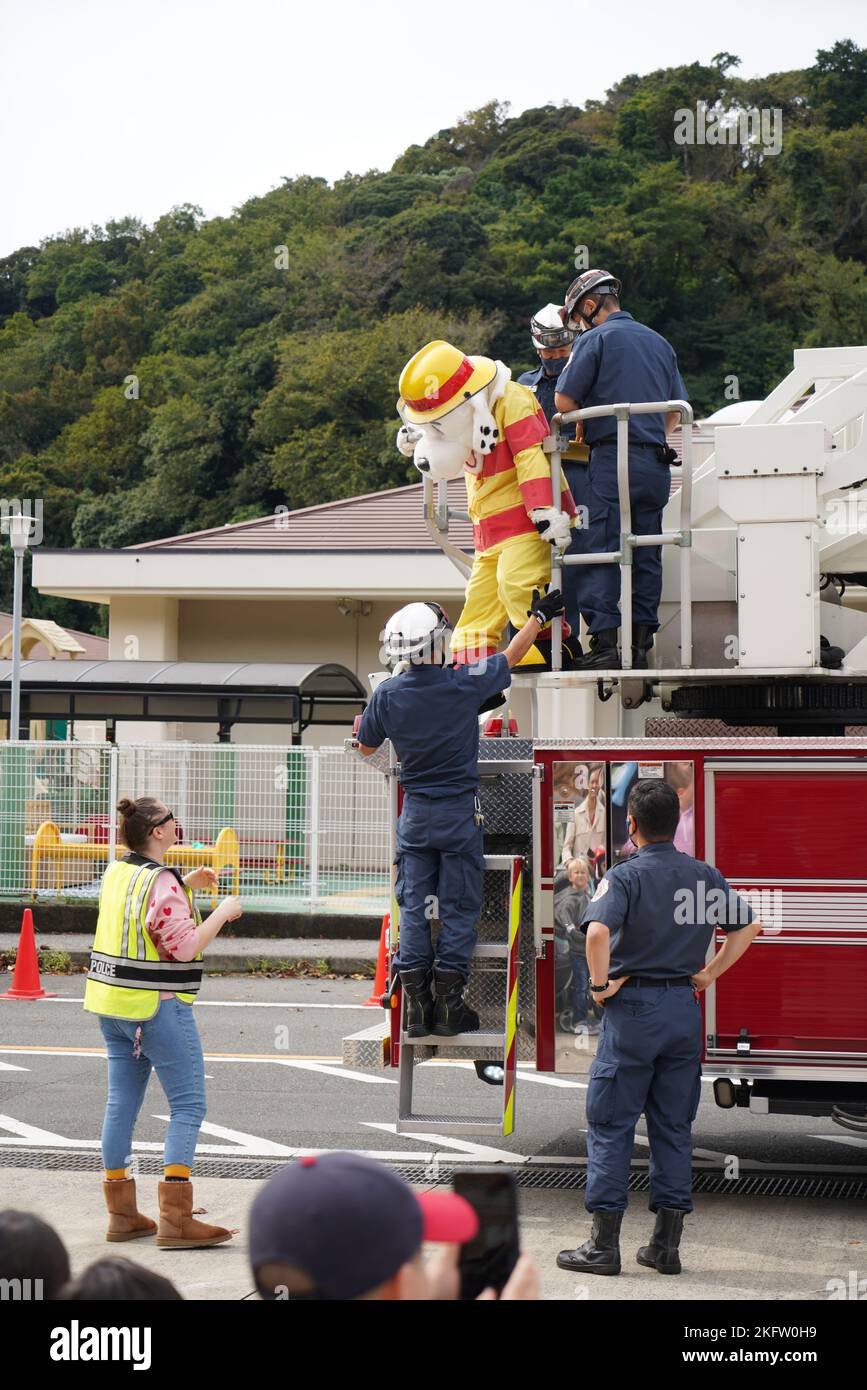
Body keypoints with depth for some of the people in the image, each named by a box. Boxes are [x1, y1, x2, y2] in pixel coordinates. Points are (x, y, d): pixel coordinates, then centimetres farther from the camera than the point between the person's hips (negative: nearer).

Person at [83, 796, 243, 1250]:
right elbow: (185, 946, -20)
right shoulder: (159, 881, -18)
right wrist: (222, 913, -9)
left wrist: (187, 886, 20)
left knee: (122, 1101, 12)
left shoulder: (117, 872, 9)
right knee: (188, 1105, -4)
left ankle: (122, 1215, 18)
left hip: (110, 1000, 9)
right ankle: (176, 1219, -10)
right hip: (156, 1007, -9)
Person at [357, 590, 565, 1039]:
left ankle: (416, 1005, 5)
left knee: (413, 906, 8)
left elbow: (366, 748, 7)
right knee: (458, 907, 4)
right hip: (459, 811, -2)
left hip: (415, 813, 2)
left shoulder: (387, 694, -7)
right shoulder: (465, 684, -13)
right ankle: (448, 1003, 3)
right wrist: (538, 616, 20)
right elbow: (510, 657, 5)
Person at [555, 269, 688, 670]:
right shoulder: (659, 342, 17)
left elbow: (564, 400, -6)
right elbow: (677, 408, 21)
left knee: (603, 551, -5)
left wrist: (583, 428, 12)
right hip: (656, 463, 6)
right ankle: (640, 644, 8)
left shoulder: (595, 340, -3)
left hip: (613, 460, -6)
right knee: (646, 554, 8)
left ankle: (604, 643, -11)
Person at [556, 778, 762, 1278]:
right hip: (685, 1009, 5)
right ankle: (667, 1245, 14)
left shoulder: (625, 876, -11)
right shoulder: (707, 876, 6)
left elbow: (598, 931, -27)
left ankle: (604, 1245, 4)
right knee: (675, 1127, 11)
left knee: (611, 1124, 3)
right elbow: (748, 926, 15)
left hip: (633, 1008, -5)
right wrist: (710, 974, 15)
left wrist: (601, 985, -14)